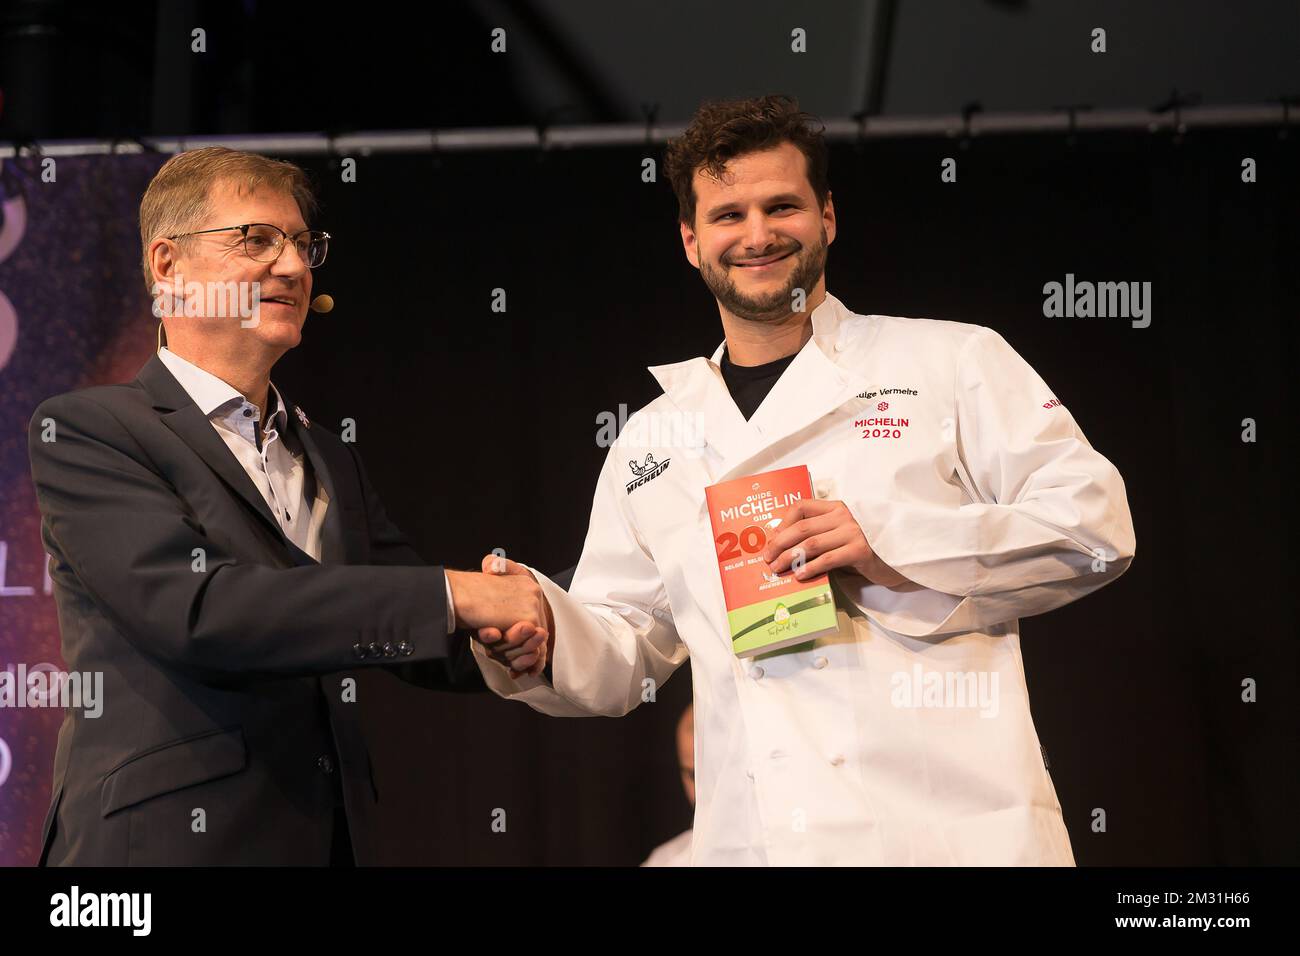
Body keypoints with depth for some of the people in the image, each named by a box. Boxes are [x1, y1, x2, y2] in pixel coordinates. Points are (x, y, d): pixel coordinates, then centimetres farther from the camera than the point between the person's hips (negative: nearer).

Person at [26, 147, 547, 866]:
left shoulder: (330, 462, 17)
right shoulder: (85, 430, -5)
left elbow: (435, 644, 11)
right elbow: (195, 608, -20)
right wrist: (452, 595, -22)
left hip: (332, 835, 6)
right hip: (169, 838, -6)